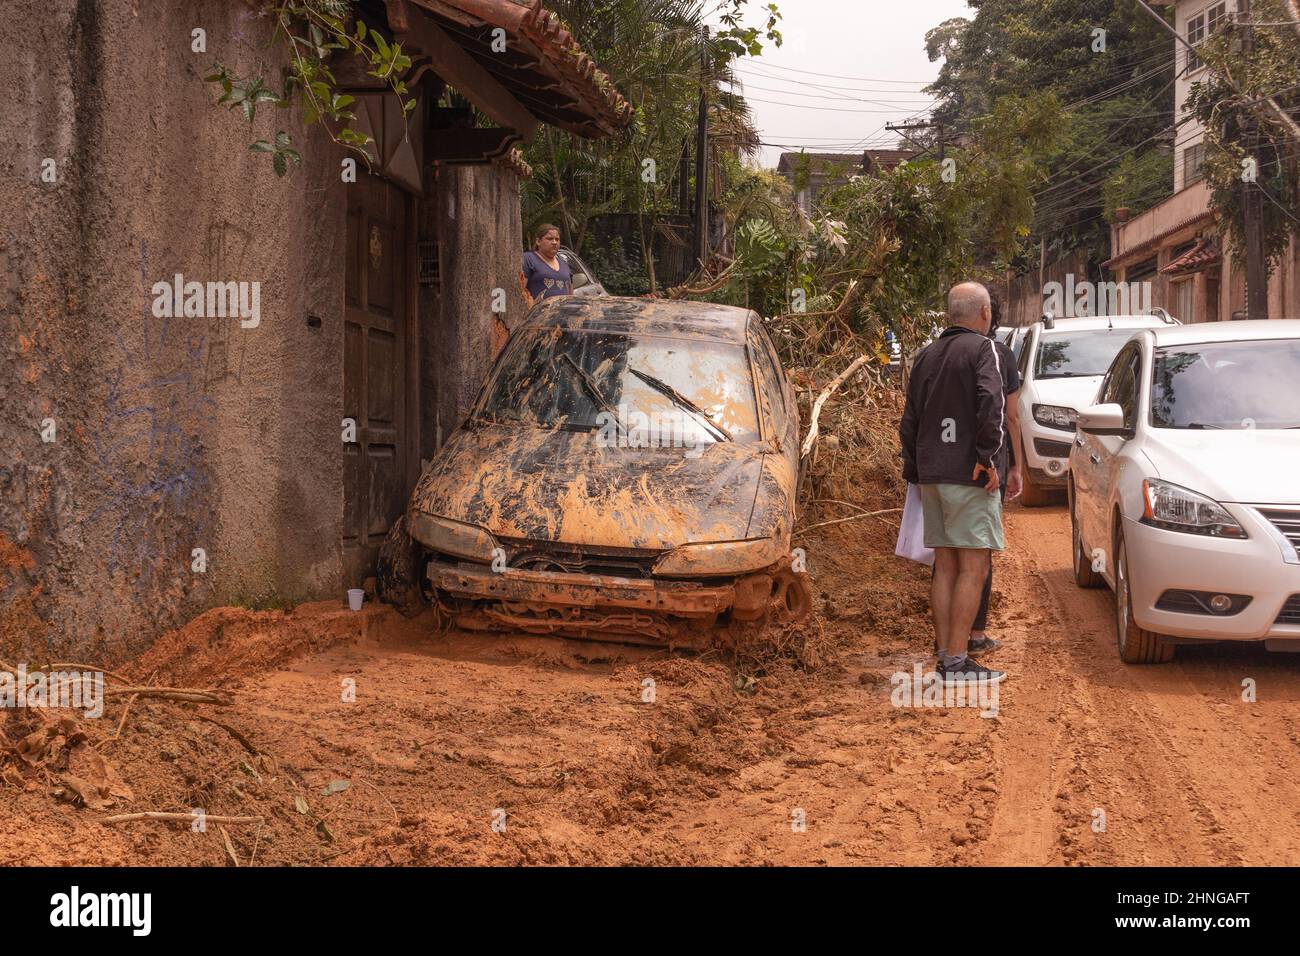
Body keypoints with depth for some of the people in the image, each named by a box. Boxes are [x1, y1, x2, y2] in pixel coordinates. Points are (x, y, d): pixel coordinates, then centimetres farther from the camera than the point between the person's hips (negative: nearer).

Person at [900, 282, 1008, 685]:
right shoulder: (982, 348, -6)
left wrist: (914, 470, 23)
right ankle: (957, 661, -9)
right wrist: (987, 457, -15)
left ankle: (946, 656, 10)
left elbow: (910, 420, 19)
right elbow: (991, 402, -21)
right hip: (969, 475, -7)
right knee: (973, 567, -6)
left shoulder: (926, 355, 16)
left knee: (945, 567, 10)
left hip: (931, 474, 7)